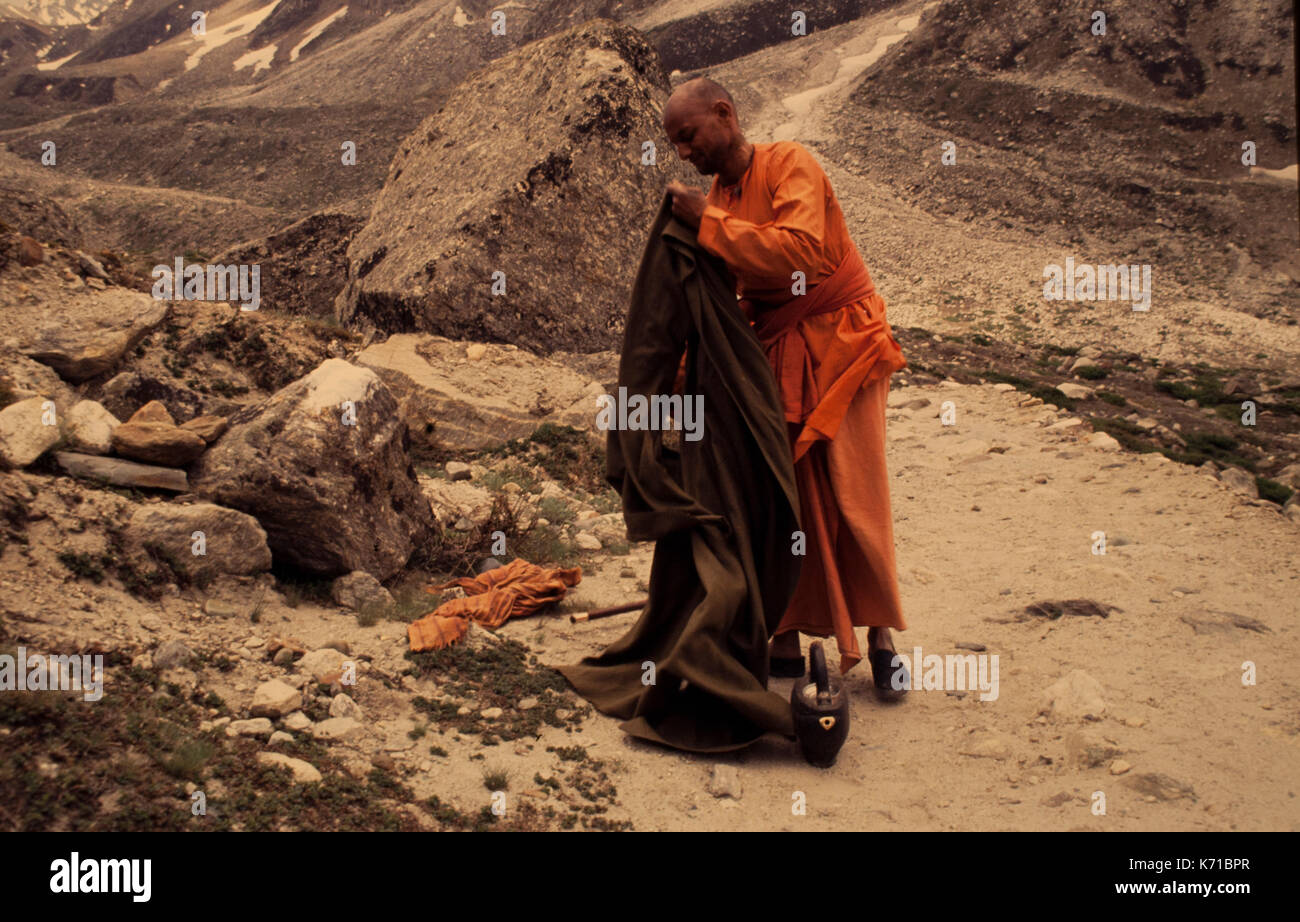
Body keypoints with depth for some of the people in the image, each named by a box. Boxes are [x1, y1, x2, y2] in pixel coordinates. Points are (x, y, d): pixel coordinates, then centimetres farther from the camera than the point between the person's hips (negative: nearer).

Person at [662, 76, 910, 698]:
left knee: (852, 494, -6)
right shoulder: (716, 198, 9)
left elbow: (801, 252, -30)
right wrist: (683, 376, 3)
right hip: (775, 350, 6)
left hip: (839, 340, -6)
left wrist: (710, 223, -25)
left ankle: (880, 638, 5)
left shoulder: (790, 165, -12)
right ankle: (788, 638, 9)